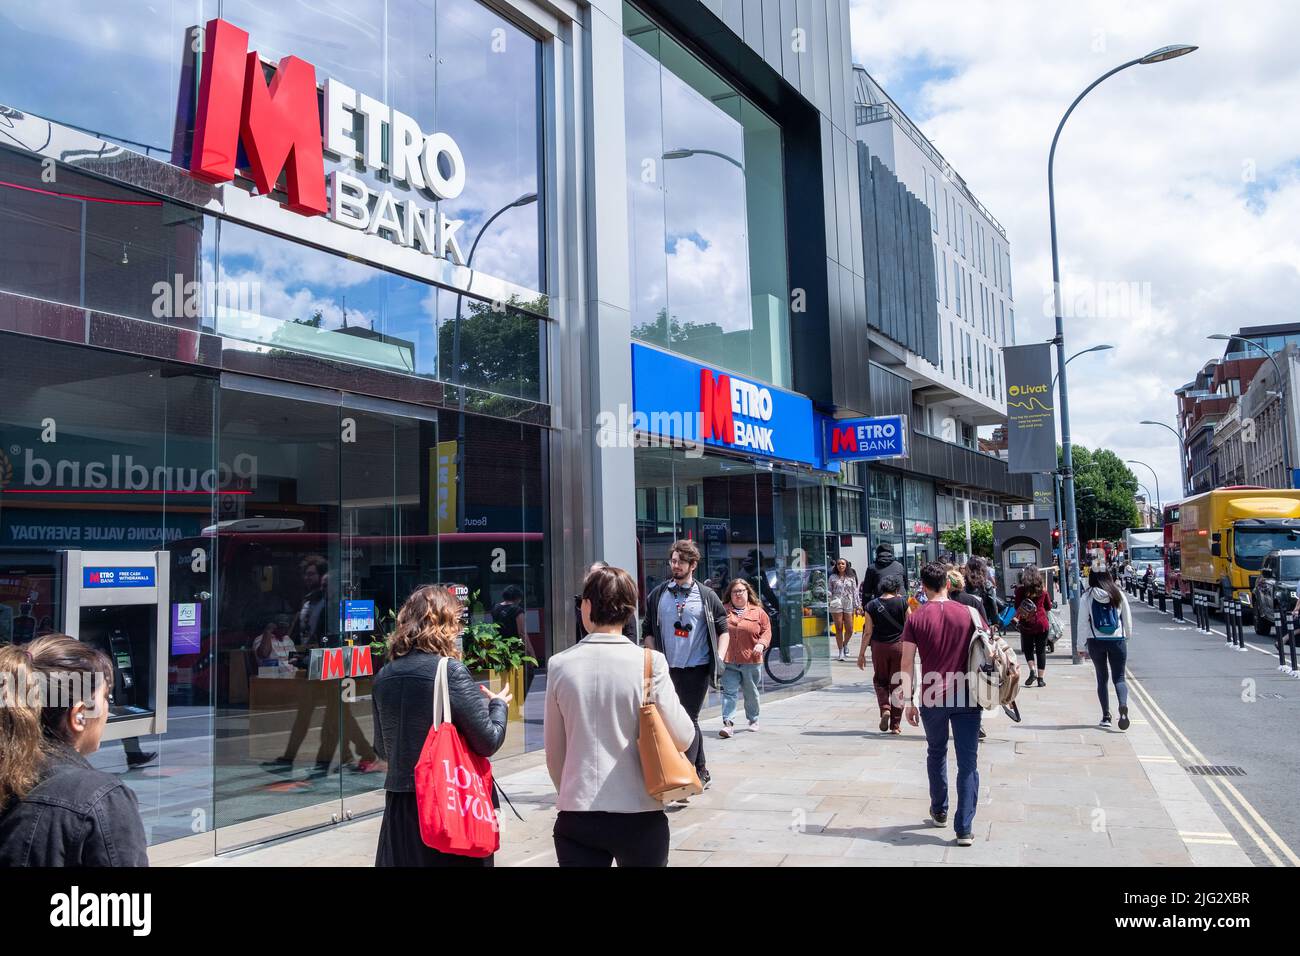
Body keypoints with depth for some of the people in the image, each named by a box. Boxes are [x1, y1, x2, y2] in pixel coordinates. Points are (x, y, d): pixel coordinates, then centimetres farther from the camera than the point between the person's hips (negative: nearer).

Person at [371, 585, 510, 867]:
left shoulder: (384, 676, 3)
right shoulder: (451, 671, -15)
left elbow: (382, 748, 13)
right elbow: (488, 742, -13)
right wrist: (499, 705, 4)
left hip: (399, 804, 5)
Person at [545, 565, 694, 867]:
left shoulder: (559, 664, -3)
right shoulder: (650, 663, -9)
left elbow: (553, 753, 5)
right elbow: (682, 739, -7)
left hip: (576, 815, 0)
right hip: (640, 814, 0)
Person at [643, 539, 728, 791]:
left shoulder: (707, 596, 1)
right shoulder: (657, 595, 6)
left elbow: (722, 628, 7)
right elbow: (648, 631, 9)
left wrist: (719, 656, -6)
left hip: (697, 667, -3)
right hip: (669, 667, 4)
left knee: (689, 720, -8)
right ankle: (701, 771, 26)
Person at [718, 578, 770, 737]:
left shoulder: (758, 612, 6)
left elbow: (766, 631, 7)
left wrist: (761, 644, -11)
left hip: (751, 660, 0)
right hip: (728, 661, 0)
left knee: (751, 693, 13)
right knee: (729, 692, -8)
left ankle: (753, 720, 31)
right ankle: (728, 723, -10)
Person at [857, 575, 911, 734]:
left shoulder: (872, 606, -5)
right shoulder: (902, 602, -7)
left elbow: (868, 632, -4)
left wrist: (861, 654, 2)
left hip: (879, 647, 0)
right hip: (899, 646, 0)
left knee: (880, 680, 18)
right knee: (897, 684, 8)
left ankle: (884, 708, -7)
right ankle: (895, 724, 9)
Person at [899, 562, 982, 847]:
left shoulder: (916, 618, -4)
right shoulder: (968, 613, -1)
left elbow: (907, 664, -5)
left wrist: (908, 701, 2)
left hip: (932, 698, 0)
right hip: (966, 697, 0)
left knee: (936, 754, 22)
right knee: (968, 762, 3)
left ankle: (939, 812, 35)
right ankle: (965, 828, 0)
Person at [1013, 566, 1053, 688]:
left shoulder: (1021, 589, -7)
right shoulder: (1043, 590, 0)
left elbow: (1017, 608, -5)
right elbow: (1048, 607, 12)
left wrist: (1018, 618, 12)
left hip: (1027, 624, -1)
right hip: (1042, 623, 2)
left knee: (1028, 649, 14)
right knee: (1041, 650, 8)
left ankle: (1032, 670, -6)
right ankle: (1040, 679, 9)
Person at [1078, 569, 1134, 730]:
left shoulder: (1088, 596, -6)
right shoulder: (1118, 594, -2)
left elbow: (1082, 620, -5)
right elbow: (1128, 619, 4)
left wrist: (1082, 646, 2)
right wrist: (1127, 637, 19)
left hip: (1096, 642, 0)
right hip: (1117, 641, 0)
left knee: (1102, 678, 13)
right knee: (1119, 677, 6)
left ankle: (1106, 716, 11)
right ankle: (1123, 706, -21)